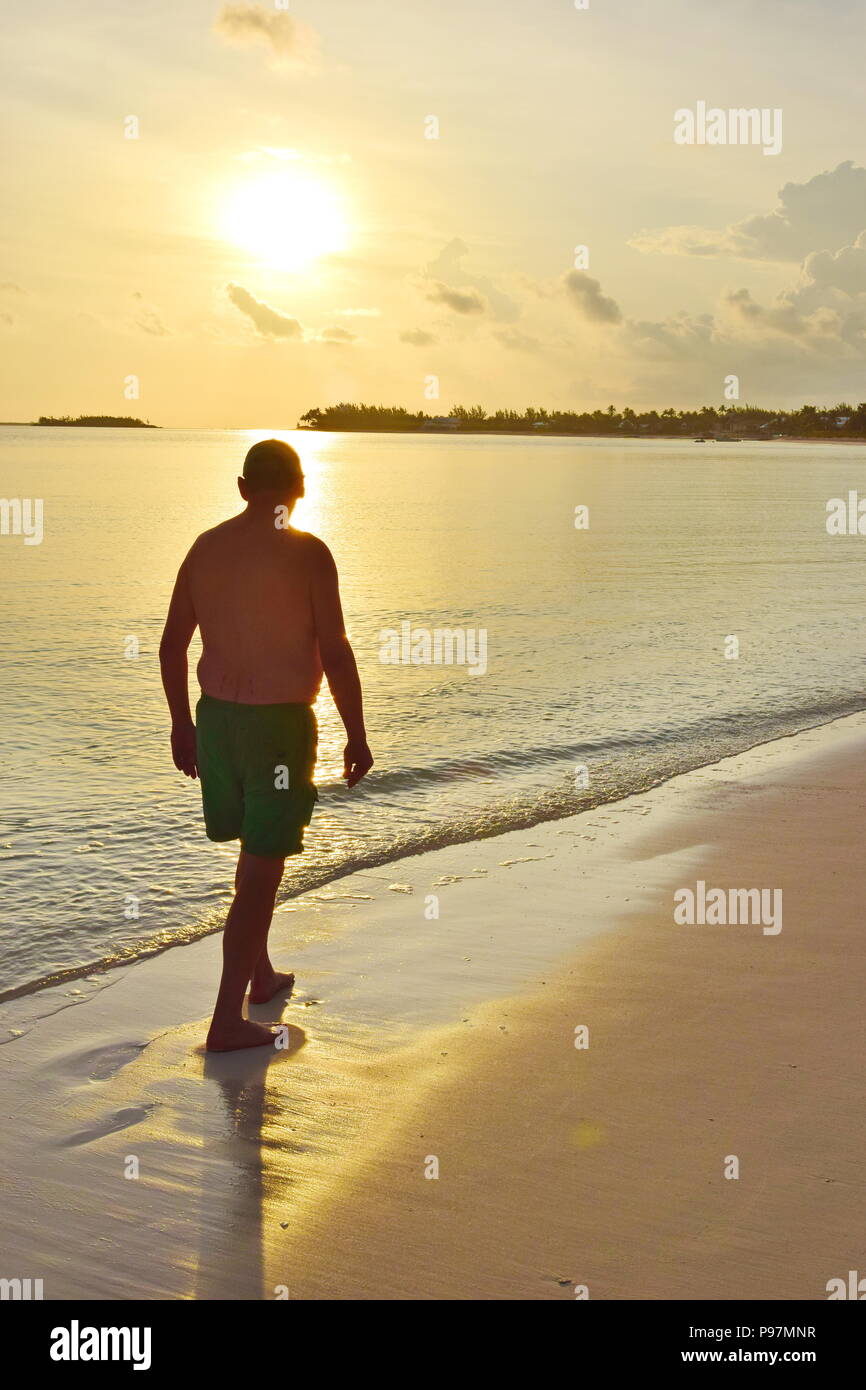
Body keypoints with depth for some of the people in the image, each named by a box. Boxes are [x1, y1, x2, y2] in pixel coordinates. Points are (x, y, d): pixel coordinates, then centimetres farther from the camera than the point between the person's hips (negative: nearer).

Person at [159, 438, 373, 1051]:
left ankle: (261, 974, 38)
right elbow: (336, 653, -14)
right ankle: (228, 1019, 1)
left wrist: (182, 724, 19)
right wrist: (357, 736, -5)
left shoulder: (205, 547, 4)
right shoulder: (307, 553, -12)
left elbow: (172, 645, 8)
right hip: (280, 723, -6)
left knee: (258, 853, 23)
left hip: (216, 718, 6)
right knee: (262, 867, 0)